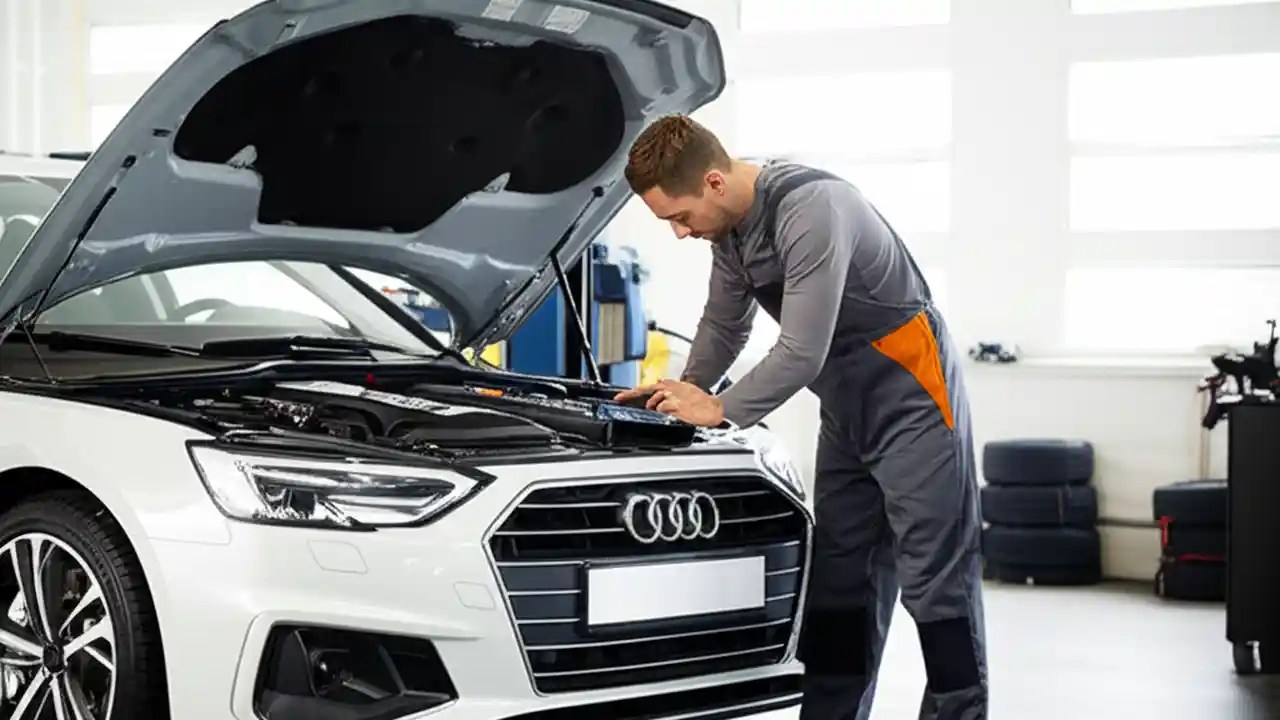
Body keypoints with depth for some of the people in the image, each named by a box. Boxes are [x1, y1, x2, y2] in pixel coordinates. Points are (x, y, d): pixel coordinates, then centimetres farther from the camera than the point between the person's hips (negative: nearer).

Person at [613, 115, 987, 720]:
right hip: (846, 411, 9)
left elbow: (801, 354, -27)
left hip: (912, 401, -9)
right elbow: (724, 325, 18)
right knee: (839, 582, 10)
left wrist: (721, 410, -15)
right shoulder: (730, 227, 1)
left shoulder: (811, 210, -28)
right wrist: (685, 390, 5)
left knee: (936, 581, -6)